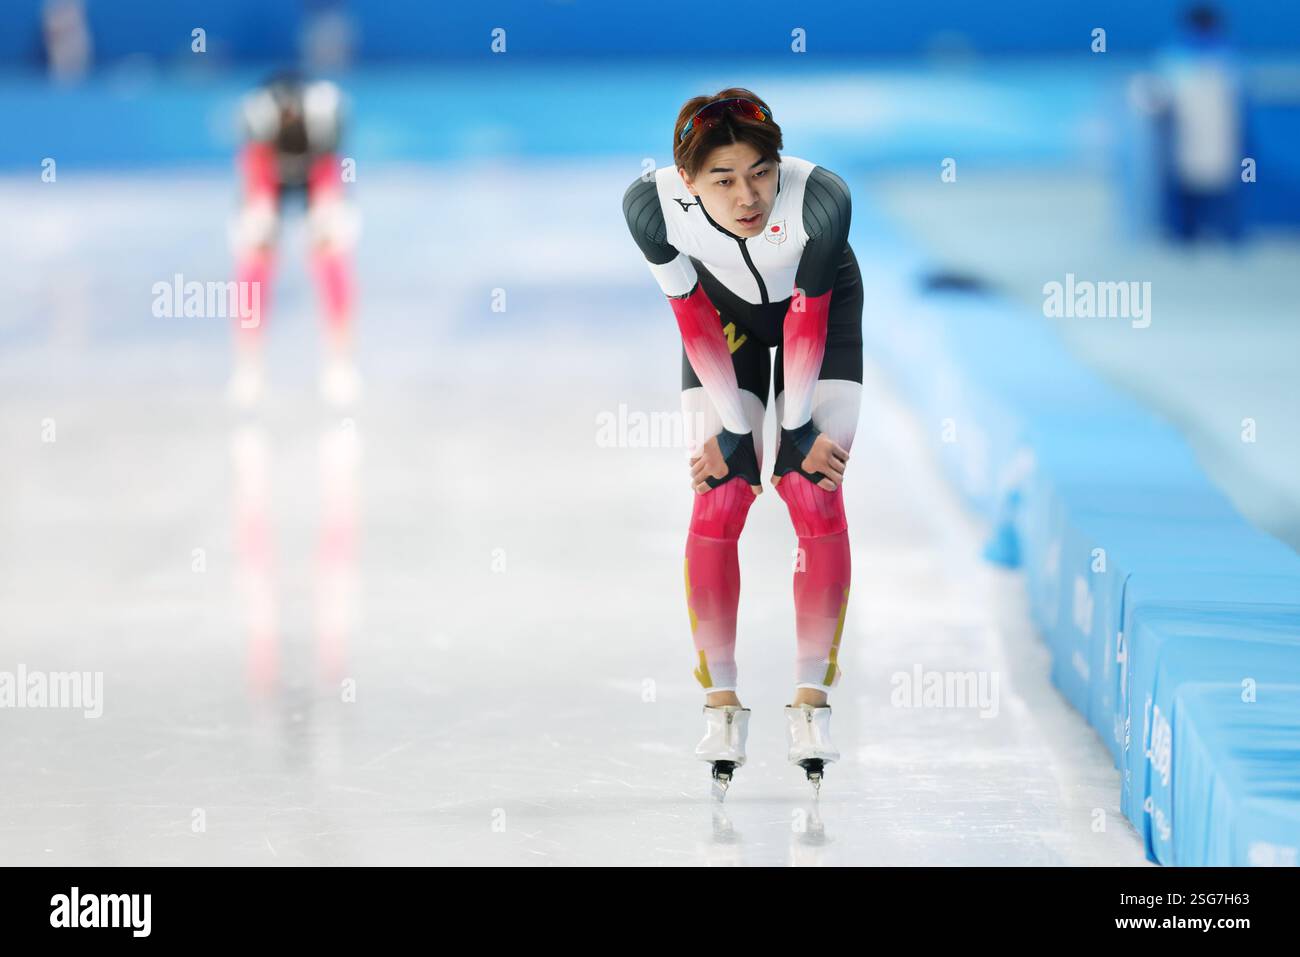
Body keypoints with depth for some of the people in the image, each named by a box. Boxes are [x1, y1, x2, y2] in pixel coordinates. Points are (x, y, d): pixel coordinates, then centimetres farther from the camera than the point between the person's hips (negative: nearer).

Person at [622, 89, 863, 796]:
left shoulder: (821, 198, -39)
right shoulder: (652, 203, -34)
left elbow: (808, 319, -26)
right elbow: (694, 319, -21)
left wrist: (798, 432, -17)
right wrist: (735, 432, -17)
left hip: (817, 306, -1)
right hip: (726, 309, 1)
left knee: (816, 496, -9)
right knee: (718, 502, -6)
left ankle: (811, 698, -1)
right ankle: (720, 704, 3)